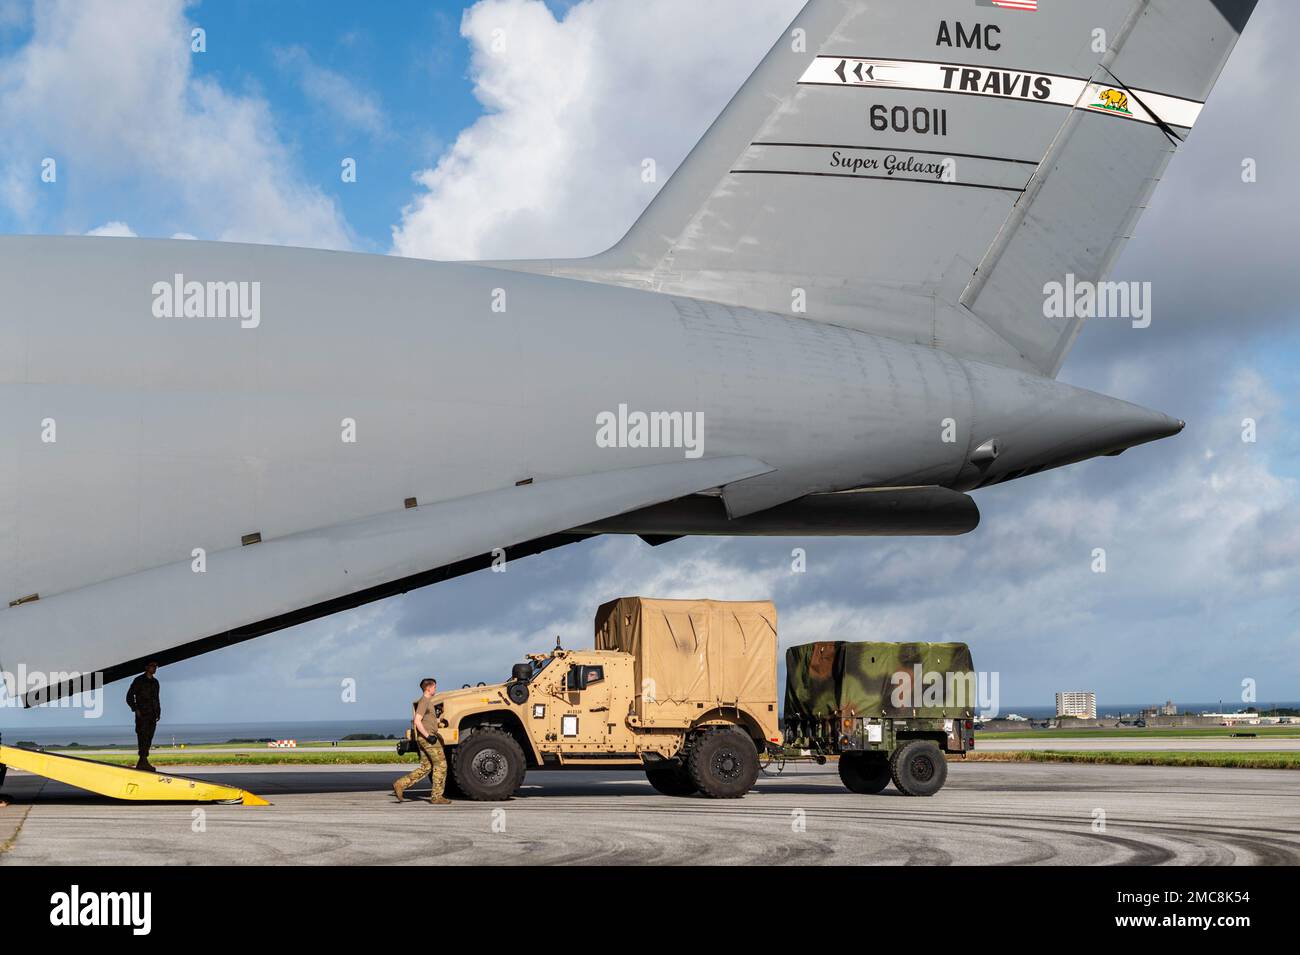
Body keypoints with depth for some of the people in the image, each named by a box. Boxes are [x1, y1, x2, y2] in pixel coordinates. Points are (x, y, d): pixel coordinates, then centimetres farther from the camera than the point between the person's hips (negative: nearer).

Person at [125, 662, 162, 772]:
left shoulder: (155, 682, 16)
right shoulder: (139, 680, -3)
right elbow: (129, 697, -2)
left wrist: (158, 712, 14)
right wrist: (136, 709, -11)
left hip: (152, 715, 6)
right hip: (142, 715, -6)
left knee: (149, 738, 4)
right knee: (143, 737, -13)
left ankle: (141, 763, 7)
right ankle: (144, 761, -18)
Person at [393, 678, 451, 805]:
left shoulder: (428, 702, 18)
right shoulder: (423, 702, -12)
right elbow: (417, 721, -20)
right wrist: (428, 736, -22)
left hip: (424, 738, 10)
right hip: (427, 738, -10)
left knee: (425, 767, 9)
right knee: (440, 764, -4)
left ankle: (400, 785, 3)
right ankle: (437, 796, -2)